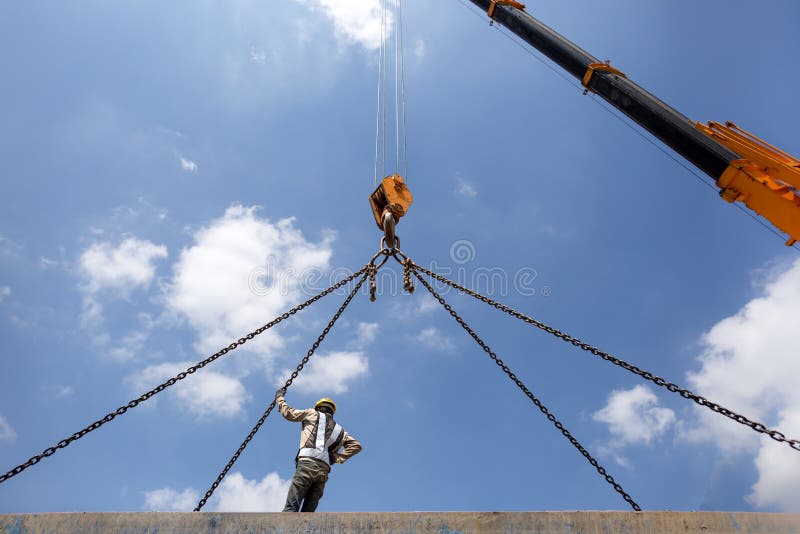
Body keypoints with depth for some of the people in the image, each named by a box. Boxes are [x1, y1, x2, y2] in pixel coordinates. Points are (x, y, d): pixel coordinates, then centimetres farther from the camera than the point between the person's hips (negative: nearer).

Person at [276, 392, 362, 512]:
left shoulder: (313, 414, 19)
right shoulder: (339, 430, 29)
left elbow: (289, 413, 22)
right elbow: (356, 446, 18)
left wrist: (280, 398, 38)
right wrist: (337, 459, 15)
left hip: (308, 463, -4)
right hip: (324, 470, 4)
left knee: (290, 507, -13)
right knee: (308, 511, 5)